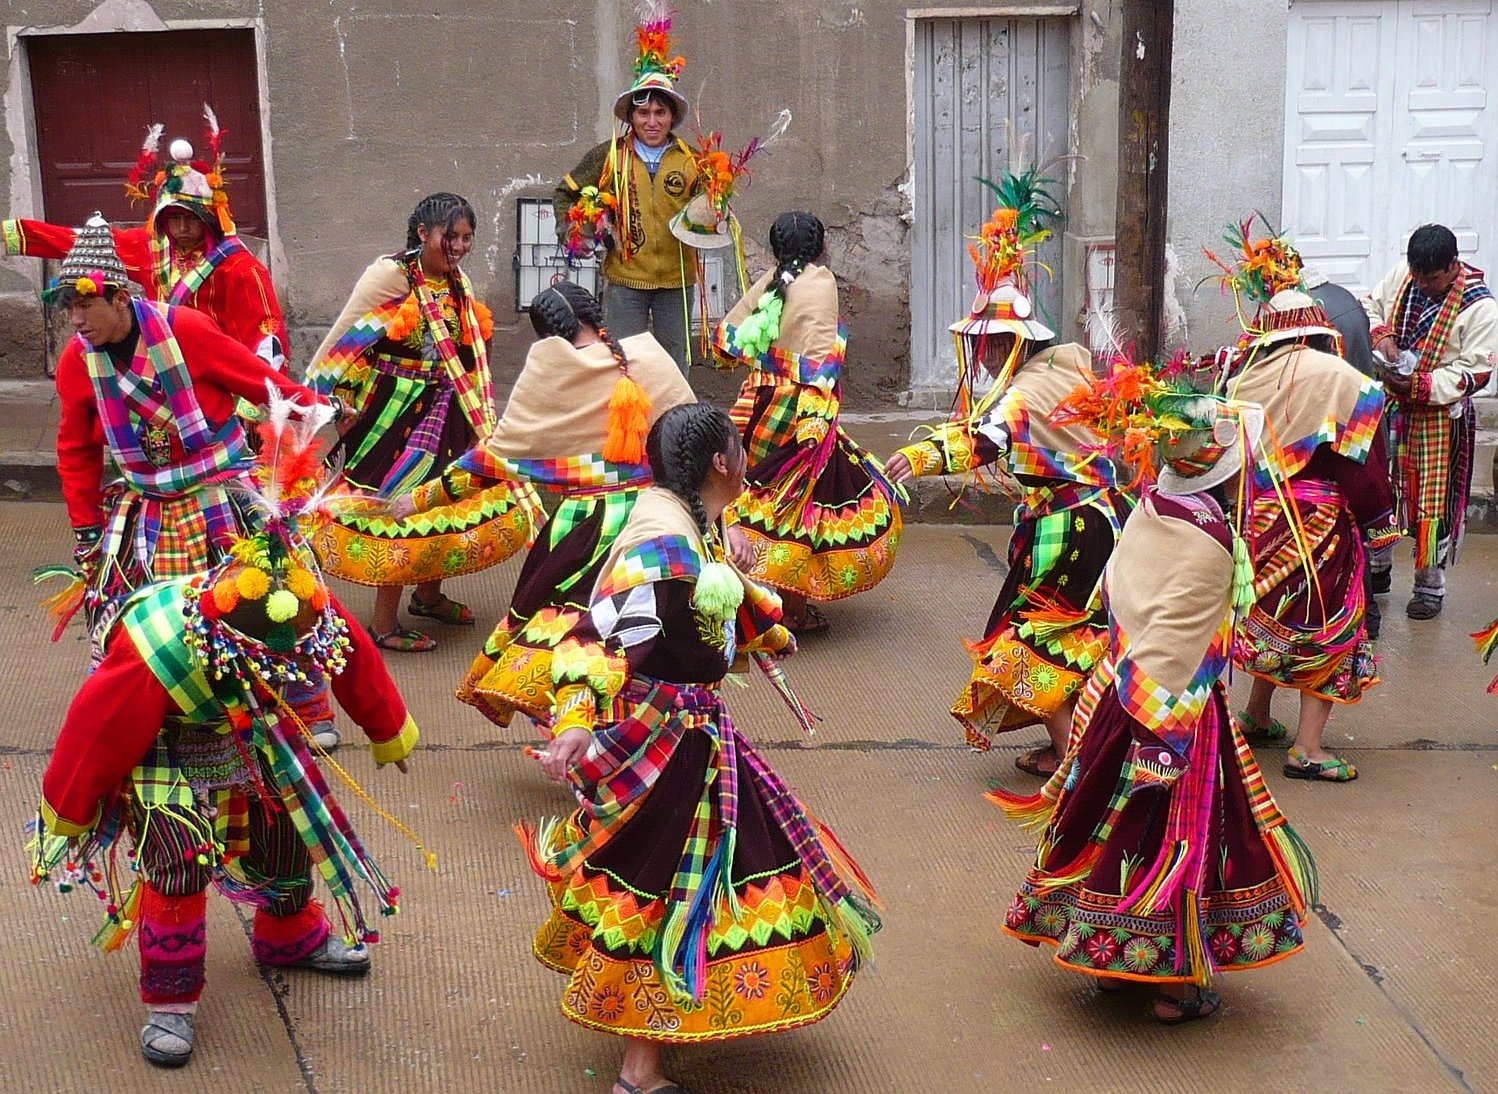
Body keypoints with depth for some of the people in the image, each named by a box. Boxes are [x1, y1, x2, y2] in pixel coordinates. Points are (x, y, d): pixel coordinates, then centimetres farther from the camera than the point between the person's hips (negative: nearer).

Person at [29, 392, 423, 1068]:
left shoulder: (316, 618, -27)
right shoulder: (156, 654, -41)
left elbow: (356, 661, -5)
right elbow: (98, 733, -25)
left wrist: (389, 731, 13)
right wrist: (65, 815, -10)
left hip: (252, 741, 5)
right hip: (165, 758, -5)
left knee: (288, 827, 10)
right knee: (179, 860, -18)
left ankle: (289, 935, 40)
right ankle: (170, 996, 1)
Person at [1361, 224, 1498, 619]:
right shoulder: (1402, 275, -3)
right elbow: (1369, 306, 11)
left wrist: (1421, 386, -28)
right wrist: (1379, 335, -12)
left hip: (1439, 416, -5)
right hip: (1389, 406, 5)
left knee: (1433, 504, 3)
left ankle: (1430, 586, 19)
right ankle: (1377, 569, 33)